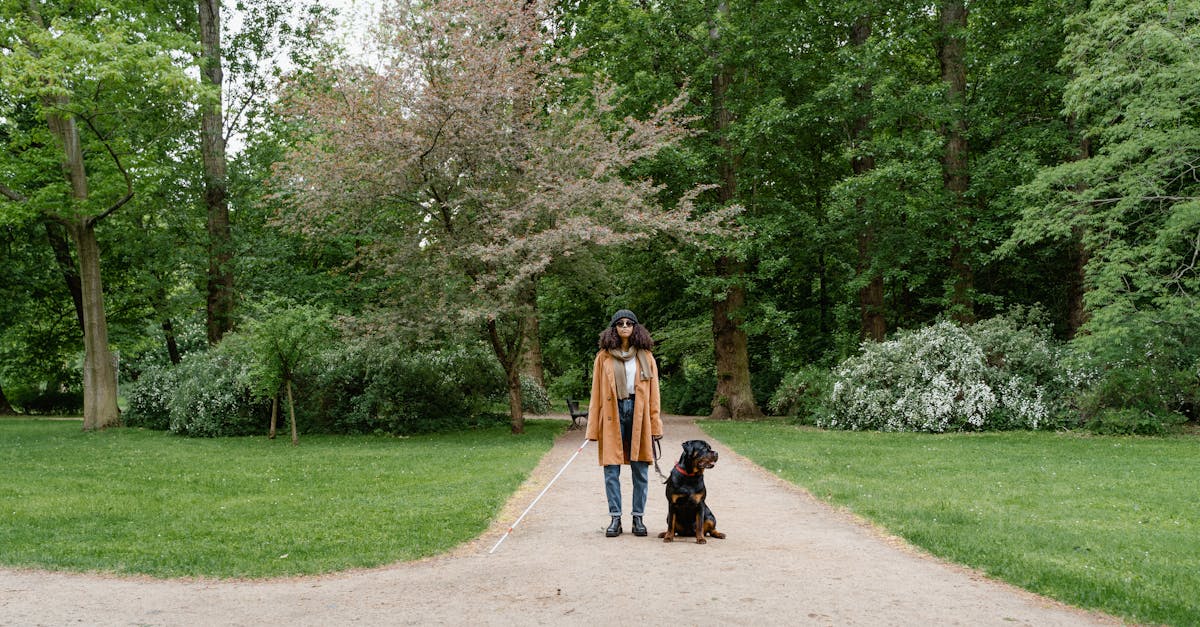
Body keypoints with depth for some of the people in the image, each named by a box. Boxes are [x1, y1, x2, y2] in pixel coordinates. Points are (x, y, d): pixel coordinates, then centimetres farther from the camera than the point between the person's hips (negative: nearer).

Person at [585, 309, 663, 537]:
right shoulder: (604, 356, 6)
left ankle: (638, 518, 12)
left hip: (638, 413, 1)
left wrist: (655, 425, 0)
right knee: (611, 470, 0)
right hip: (612, 414, -1)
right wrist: (594, 428, 0)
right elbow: (596, 393, 5)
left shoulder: (646, 356, 9)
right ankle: (615, 518, 7)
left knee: (640, 471, 3)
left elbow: (653, 392, 7)